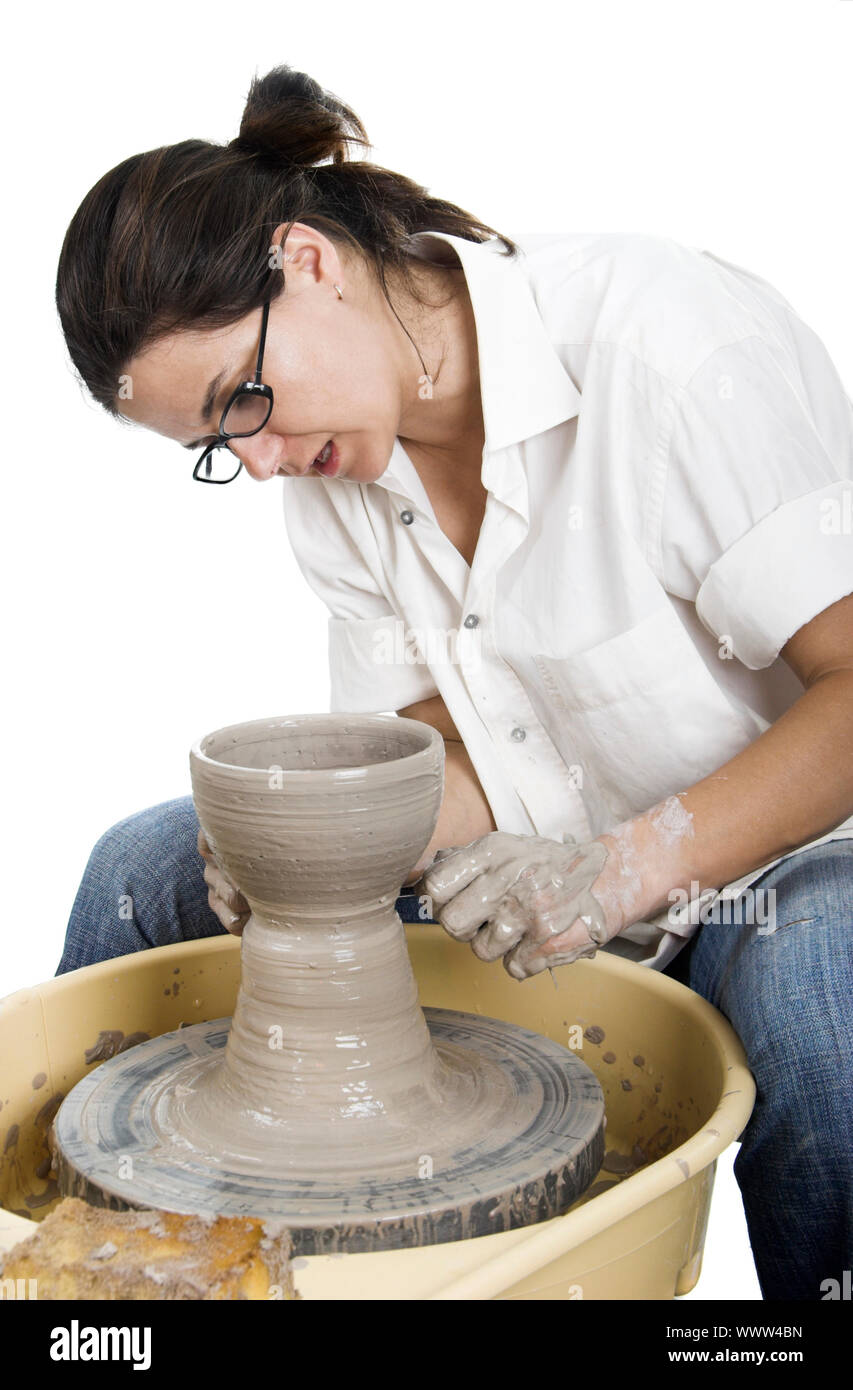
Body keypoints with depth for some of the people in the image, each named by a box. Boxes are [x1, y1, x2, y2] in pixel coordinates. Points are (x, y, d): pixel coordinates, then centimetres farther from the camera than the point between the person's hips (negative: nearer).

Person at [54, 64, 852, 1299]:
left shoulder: (667, 342, -24)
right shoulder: (332, 470, -2)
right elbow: (443, 745, 2)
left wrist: (622, 868, -31)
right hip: (545, 874, 6)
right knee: (147, 867, 1)